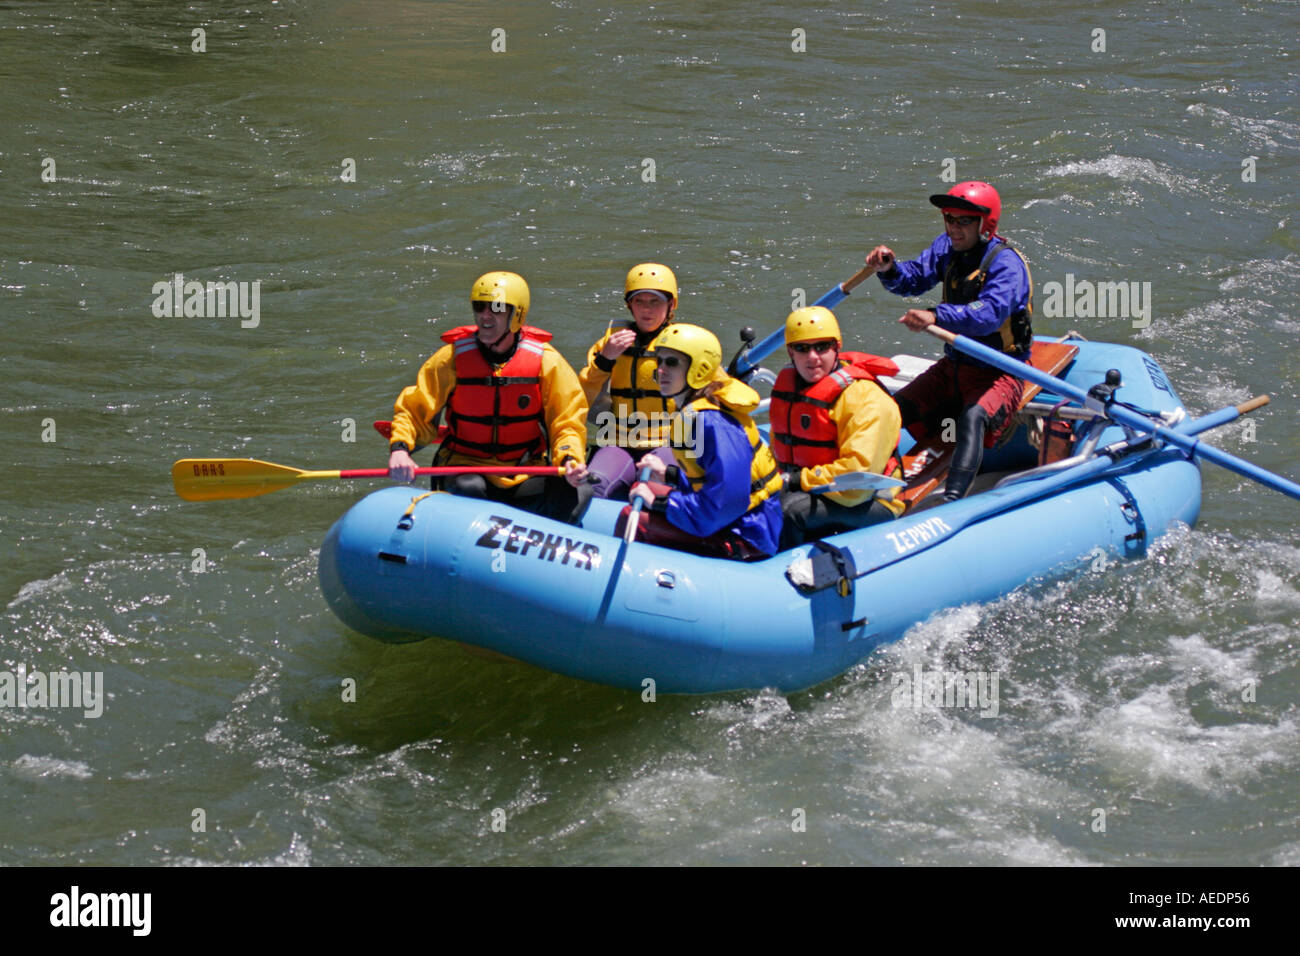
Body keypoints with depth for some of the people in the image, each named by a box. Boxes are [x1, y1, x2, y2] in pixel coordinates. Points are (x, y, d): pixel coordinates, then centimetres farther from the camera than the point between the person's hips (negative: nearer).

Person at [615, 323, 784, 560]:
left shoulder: (712, 423, -24)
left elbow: (727, 500, -29)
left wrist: (660, 503, -21)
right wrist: (669, 474, 11)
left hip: (745, 539, -11)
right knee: (641, 489, 23)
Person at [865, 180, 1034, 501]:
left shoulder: (1006, 264, -20)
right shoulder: (947, 247, 3)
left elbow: (991, 313, -37)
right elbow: (913, 279, 0)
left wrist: (937, 316, -52)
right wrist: (888, 269, -25)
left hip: (998, 375, -8)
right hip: (953, 367, 8)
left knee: (973, 418, -35)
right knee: (898, 409, -10)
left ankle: (952, 499, -50)